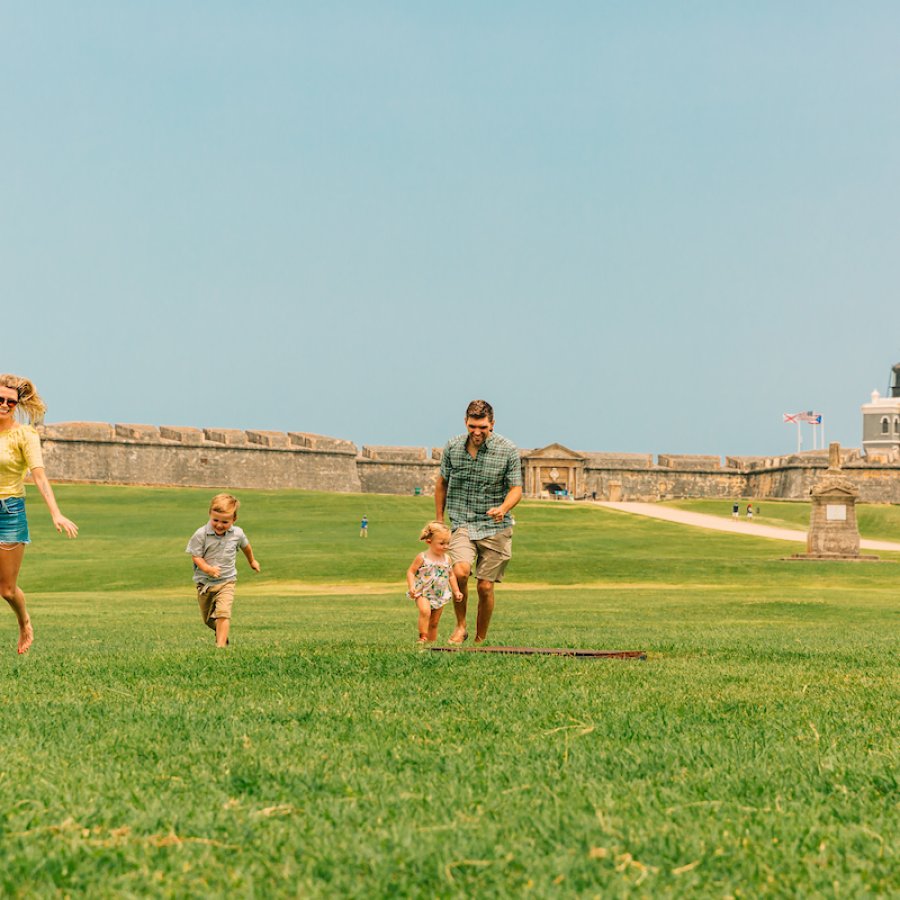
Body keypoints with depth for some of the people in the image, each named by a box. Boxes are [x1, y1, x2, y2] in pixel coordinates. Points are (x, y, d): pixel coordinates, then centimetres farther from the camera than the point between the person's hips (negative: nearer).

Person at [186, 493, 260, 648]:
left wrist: (252, 561, 33)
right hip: (204, 582, 1)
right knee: (208, 619, 16)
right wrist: (208, 569, -31)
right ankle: (221, 634, 45)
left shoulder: (237, 534, -8)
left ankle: (221, 645, -24)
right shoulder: (201, 534, -17)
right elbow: (196, 556, -13)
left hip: (226, 581, -1)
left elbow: (246, 546, 15)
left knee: (223, 613, -21)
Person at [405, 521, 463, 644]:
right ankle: (423, 638, -25)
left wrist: (456, 591, 12)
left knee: (434, 623, 8)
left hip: (440, 595, 5)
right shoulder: (422, 558, -10)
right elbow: (411, 572, -7)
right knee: (425, 611, -30)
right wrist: (411, 587, -21)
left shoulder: (447, 558, 4)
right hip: (423, 593, -5)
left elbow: (451, 575, 16)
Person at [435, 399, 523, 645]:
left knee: (485, 587, 0)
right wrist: (439, 520, 16)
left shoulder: (508, 450, -6)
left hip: (495, 527, 0)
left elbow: (516, 488, -3)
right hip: (462, 523, 1)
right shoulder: (453, 446, 0)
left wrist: (503, 508, -24)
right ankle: (460, 626, -3)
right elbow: (441, 483, 15)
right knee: (460, 571, -24)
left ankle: (480, 640, 18)